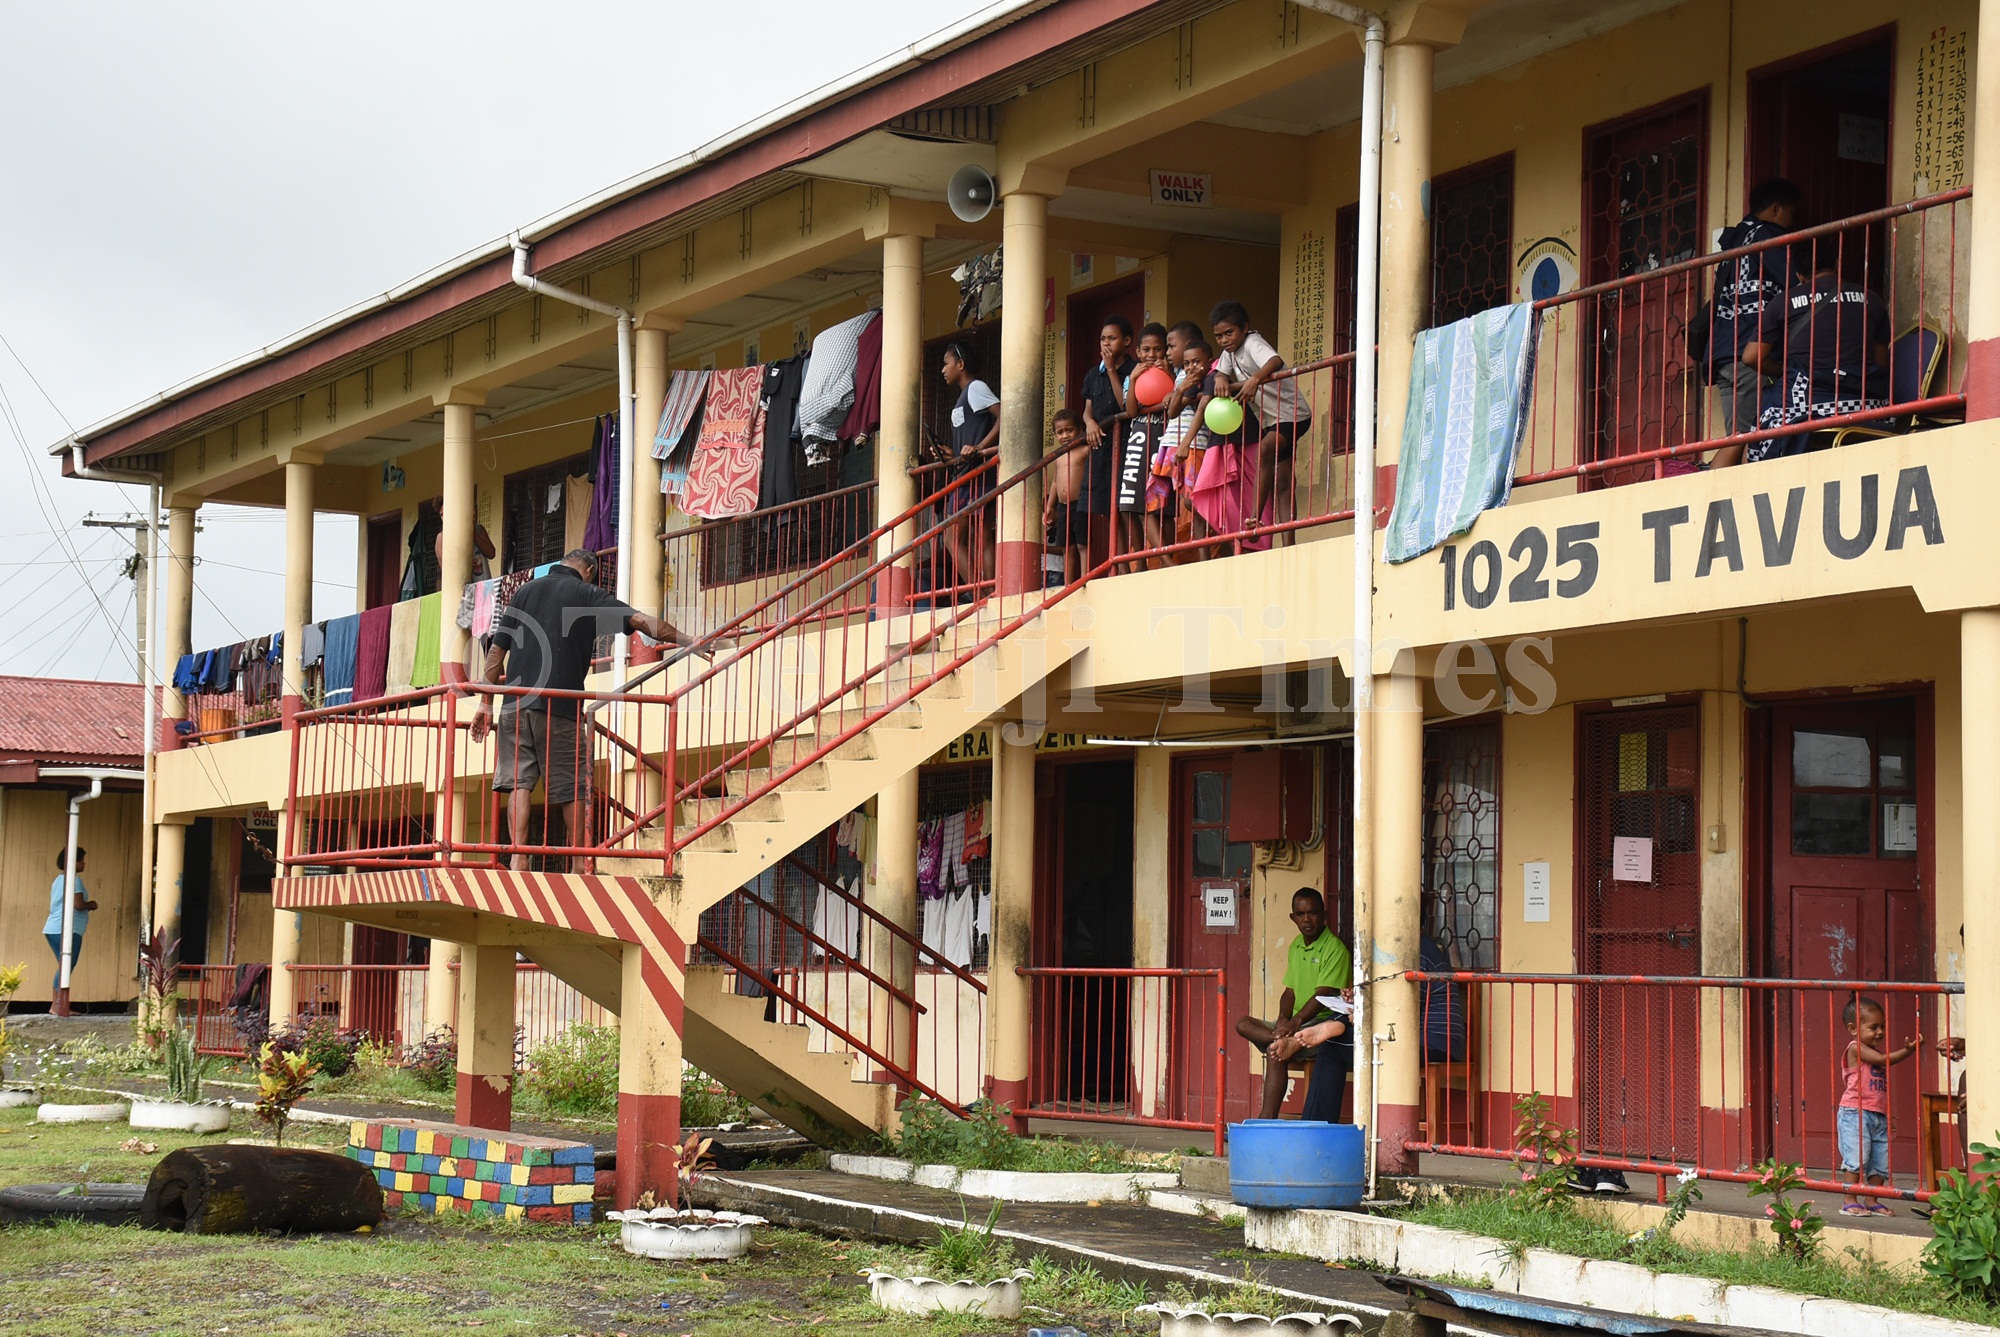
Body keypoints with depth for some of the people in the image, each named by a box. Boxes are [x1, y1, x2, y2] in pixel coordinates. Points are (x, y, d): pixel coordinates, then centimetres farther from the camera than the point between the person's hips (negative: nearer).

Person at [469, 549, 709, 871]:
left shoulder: (525, 591, 17)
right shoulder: (588, 594, 6)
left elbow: (496, 652, 14)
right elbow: (641, 621, -5)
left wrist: (486, 702, 17)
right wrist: (689, 643, -1)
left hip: (515, 703, 3)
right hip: (560, 708, -3)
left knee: (518, 782, -1)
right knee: (573, 789, 4)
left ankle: (518, 857, -15)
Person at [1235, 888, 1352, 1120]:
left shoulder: (1334, 949, -10)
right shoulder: (1296, 946, 16)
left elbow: (1323, 995, -18)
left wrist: (1296, 1022, -28)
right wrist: (1283, 1018, -5)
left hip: (1323, 1022, -9)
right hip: (1298, 1024, 9)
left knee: (1275, 1051, -29)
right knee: (1243, 1024, -6)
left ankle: (1268, 1118, -31)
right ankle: (1288, 1041, -32)